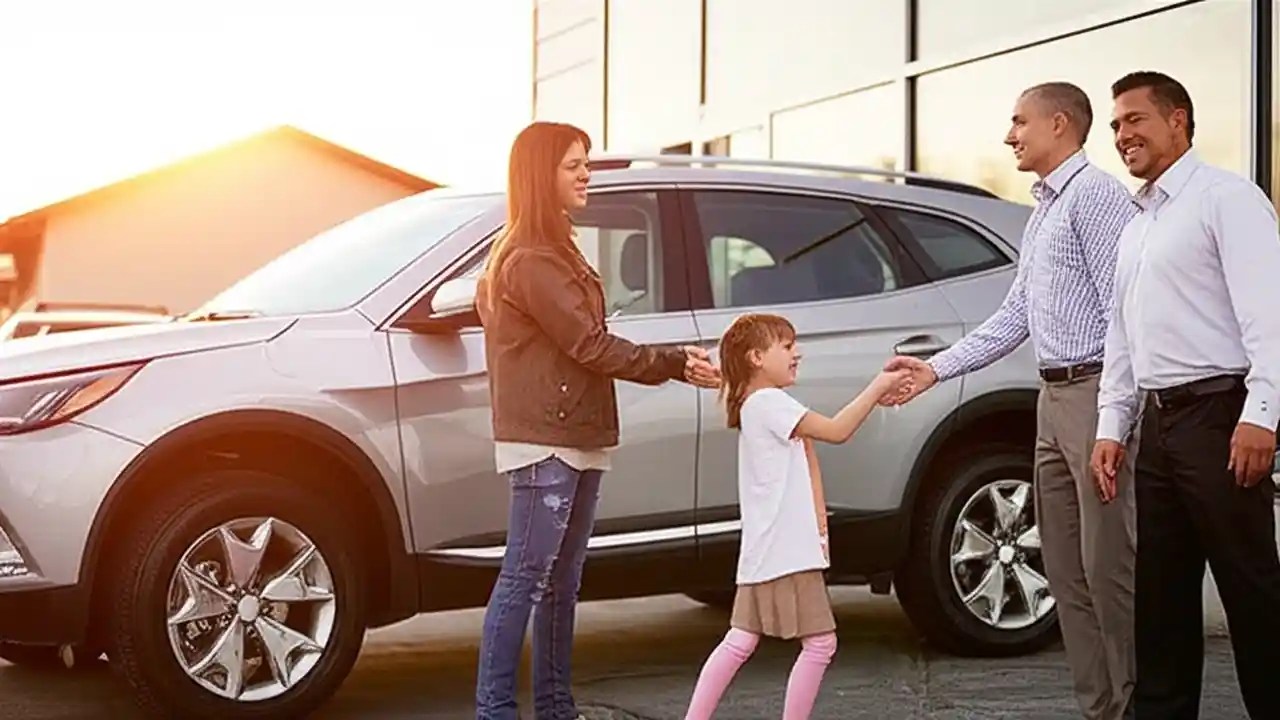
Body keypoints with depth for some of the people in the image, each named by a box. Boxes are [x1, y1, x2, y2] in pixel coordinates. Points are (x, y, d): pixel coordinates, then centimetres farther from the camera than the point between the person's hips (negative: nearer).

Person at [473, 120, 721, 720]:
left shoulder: (554, 252, 21)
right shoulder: (530, 260, -13)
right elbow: (589, 343, -16)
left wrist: (673, 361, 4)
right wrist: (675, 364, -11)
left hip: (575, 438, 10)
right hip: (544, 441, -10)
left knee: (561, 580, 11)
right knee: (526, 578, -10)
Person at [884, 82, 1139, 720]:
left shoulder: (1094, 195, -8)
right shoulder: (1043, 210, 21)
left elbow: (1121, 307, -16)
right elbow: (1015, 315, 22)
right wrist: (937, 369, 16)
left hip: (1095, 392, -10)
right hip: (1054, 397, 10)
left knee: (1108, 565, -8)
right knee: (1066, 569, 10)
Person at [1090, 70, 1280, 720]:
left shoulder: (1224, 197, -5)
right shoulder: (1136, 226, 21)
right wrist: (1112, 425, 18)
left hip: (1217, 414, -8)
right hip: (1156, 422, 8)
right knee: (1161, 592, 11)